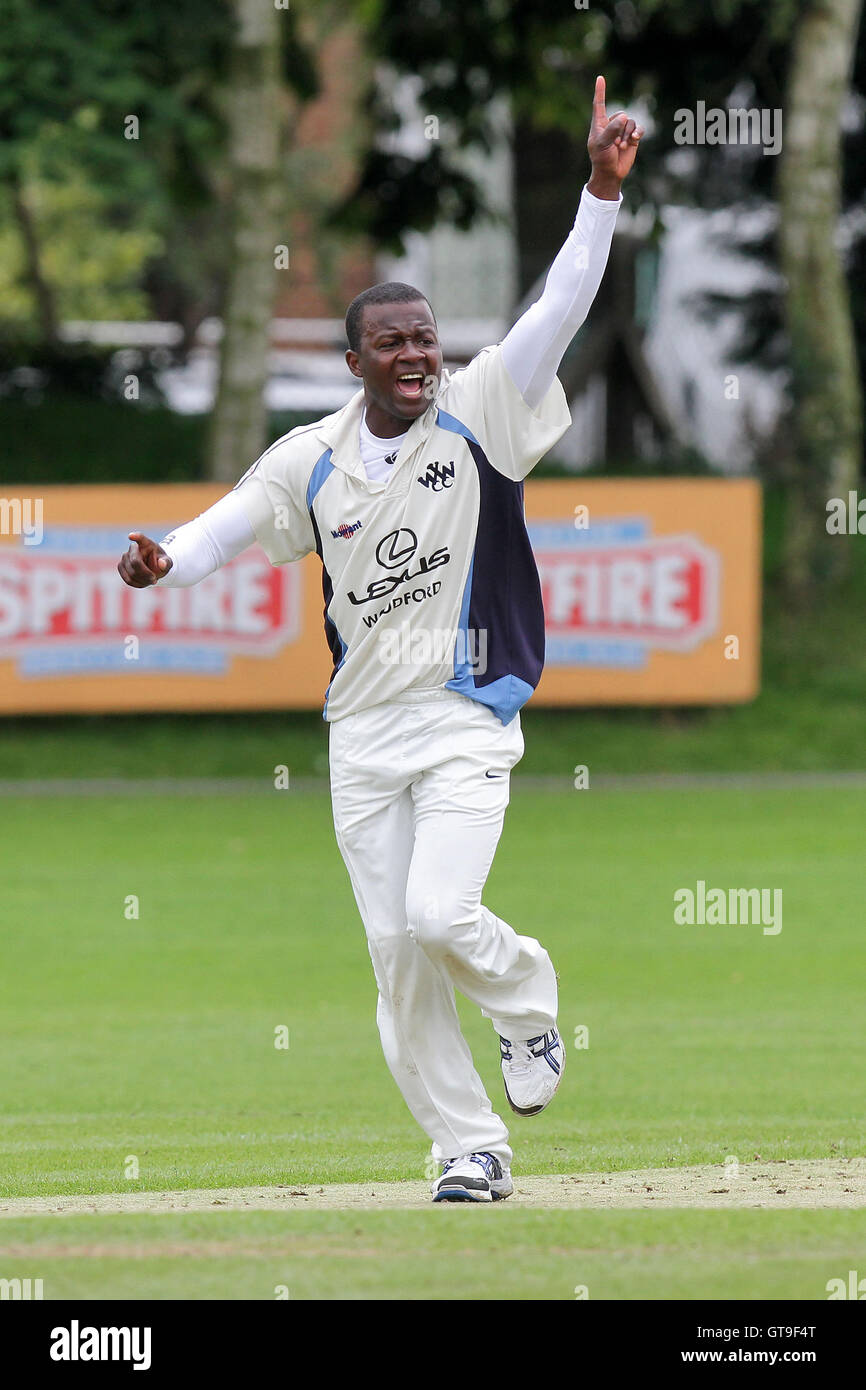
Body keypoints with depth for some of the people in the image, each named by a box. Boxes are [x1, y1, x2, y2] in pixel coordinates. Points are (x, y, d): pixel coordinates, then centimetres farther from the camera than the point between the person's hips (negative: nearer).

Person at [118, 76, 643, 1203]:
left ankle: (526, 999, 13)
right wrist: (167, 562, -23)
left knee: (441, 912, -21)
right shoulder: (311, 459, 4)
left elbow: (560, 312, -13)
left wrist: (603, 193, -25)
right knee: (398, 952, 2)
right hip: (363, 731, 4)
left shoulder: (477, 416, -5)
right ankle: (471, 1149, 13)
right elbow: (233, 522, 0)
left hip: (467, 719, -4)